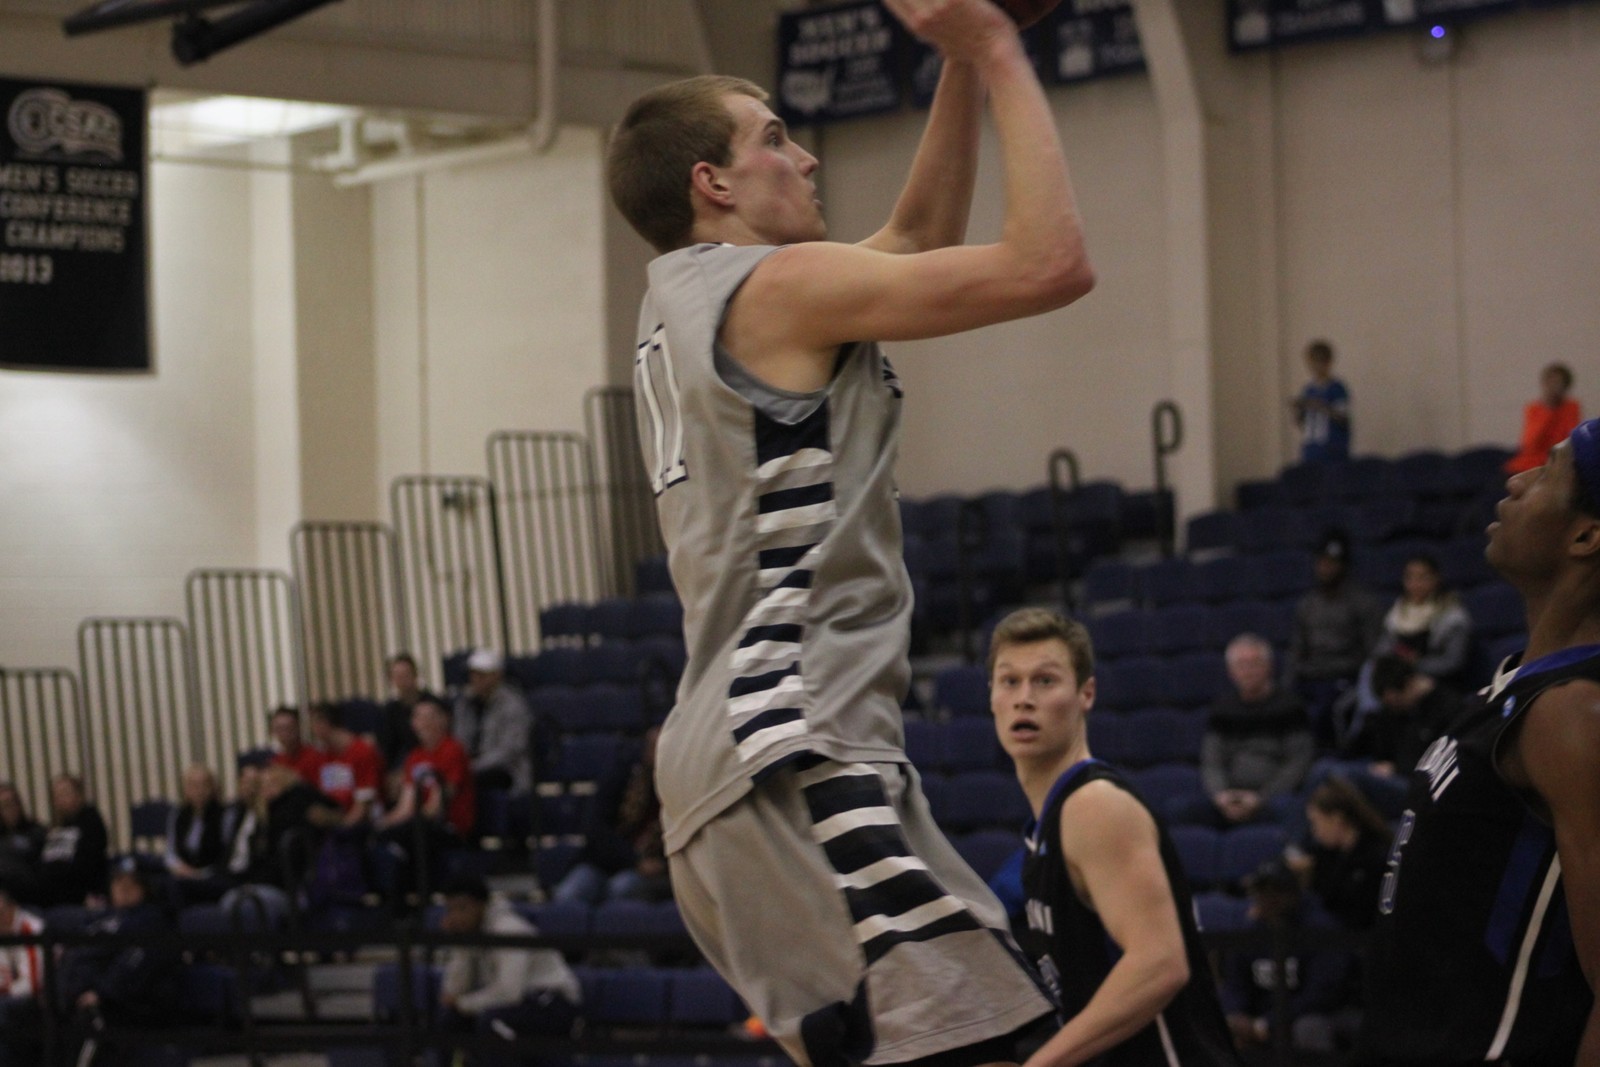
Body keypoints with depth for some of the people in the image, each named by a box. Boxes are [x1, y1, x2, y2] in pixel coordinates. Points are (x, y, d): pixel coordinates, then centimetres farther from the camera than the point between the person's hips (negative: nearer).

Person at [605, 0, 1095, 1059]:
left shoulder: (687, 302, 21)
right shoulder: (776, 286, -7)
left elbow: (920, 236, 32)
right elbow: (1052, 264, -13)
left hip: (746, 746, 11)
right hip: (797, 760, -11)